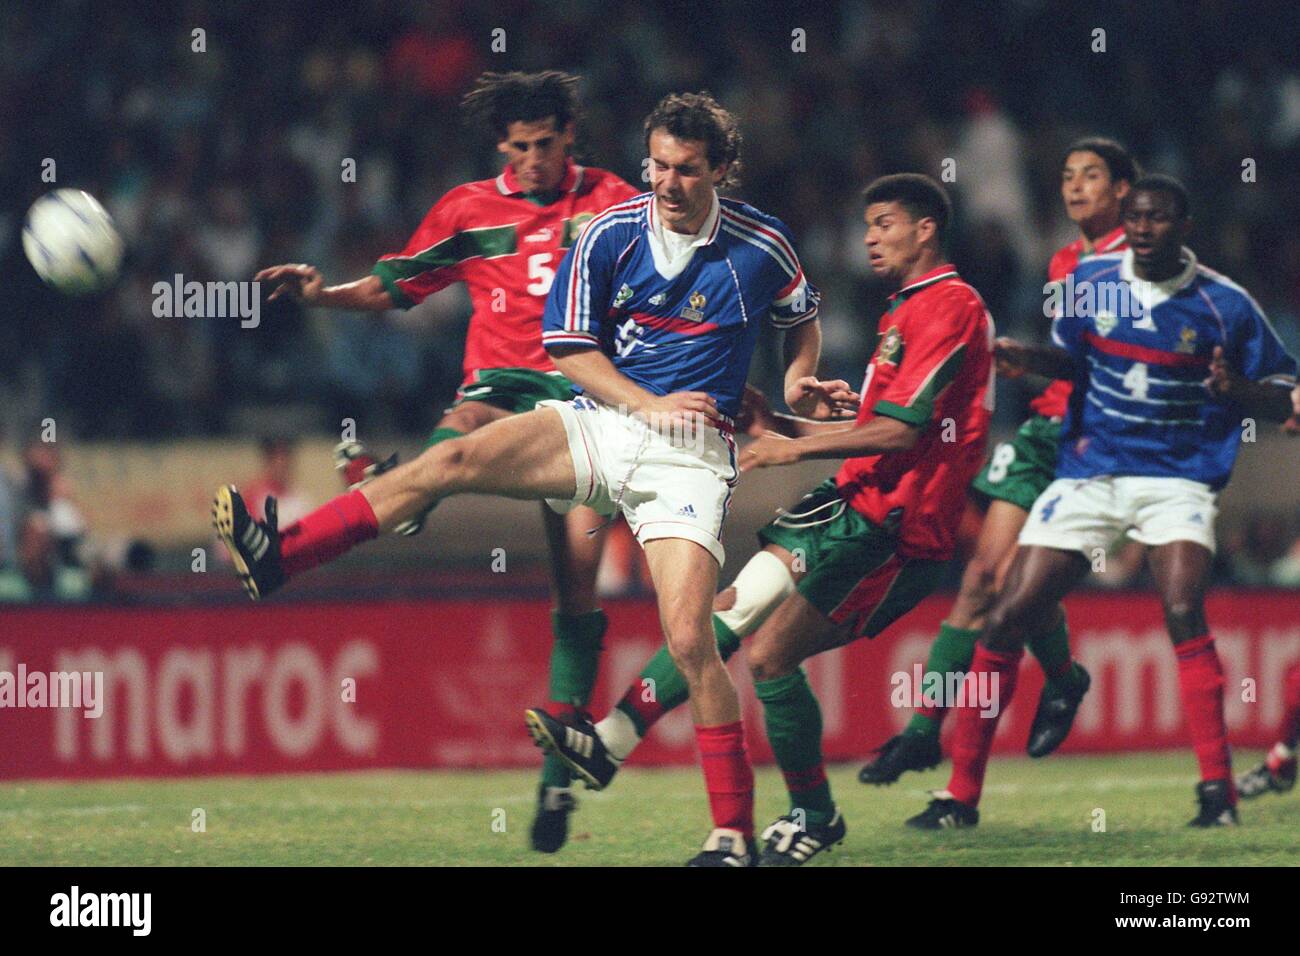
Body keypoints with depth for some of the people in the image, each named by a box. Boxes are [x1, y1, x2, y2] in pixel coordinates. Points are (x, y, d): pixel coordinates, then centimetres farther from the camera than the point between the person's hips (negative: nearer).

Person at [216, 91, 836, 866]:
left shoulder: (763, 246, -1)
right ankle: (280, 557, -25)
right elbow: (570, 347, 3)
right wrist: (649, 403, -9)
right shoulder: (612, 234, -1)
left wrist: (796, 394, 3)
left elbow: (805, 320, 20)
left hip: (690, 454, -2)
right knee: (453, 460, -21)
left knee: (690, 640, -15)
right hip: (602, 421, 2)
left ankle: (736, 832, -6)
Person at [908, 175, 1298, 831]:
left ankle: (1218, 789, -19)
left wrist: (1235, 388, -21)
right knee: (1006, 621, -5)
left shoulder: (1224, 304, -7)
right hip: (1088, 473, 3)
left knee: (1183, 611, -27)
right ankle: (960, 795, 4)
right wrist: (1028, 358, -2)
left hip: (1178, 476, -3)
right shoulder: (1091, 282, 2)